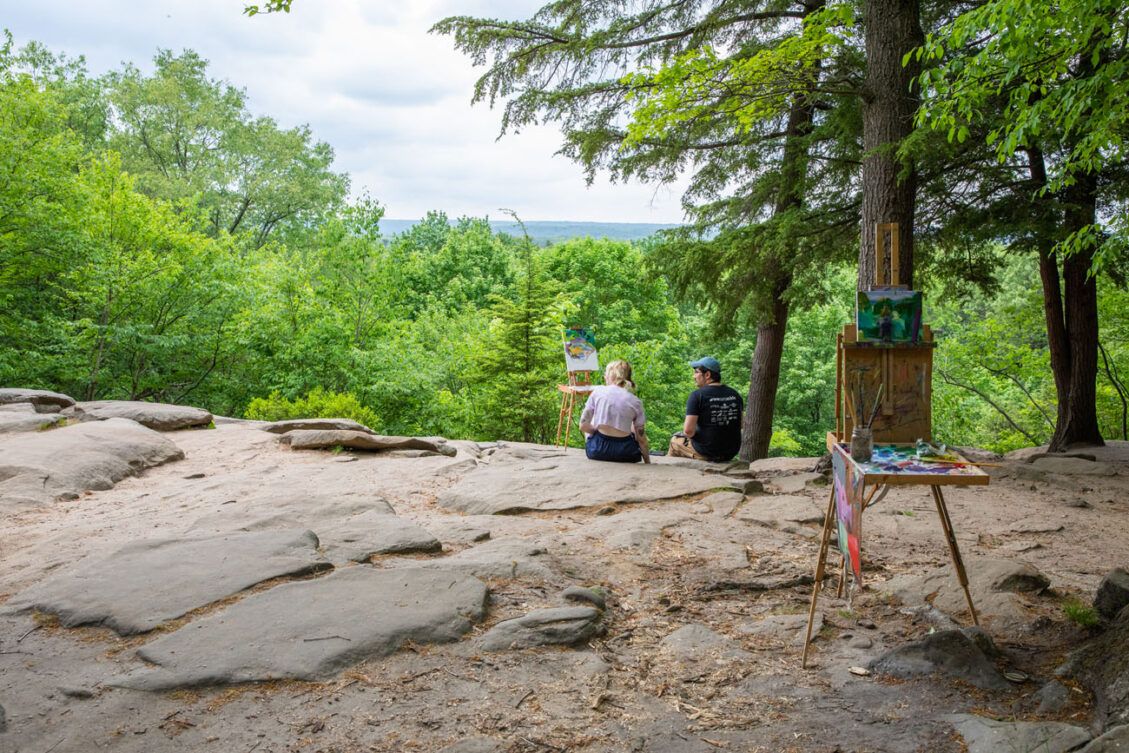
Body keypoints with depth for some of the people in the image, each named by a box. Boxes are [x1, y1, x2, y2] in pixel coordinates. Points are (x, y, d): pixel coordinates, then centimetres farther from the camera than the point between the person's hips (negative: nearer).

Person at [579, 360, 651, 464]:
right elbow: (641, 438, 0)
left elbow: (583, 426, -2)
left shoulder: (598, 391, -1)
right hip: (623, 454, 1)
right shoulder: (635, 402, 0)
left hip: (597, 451, -1)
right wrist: (648, 462, 10)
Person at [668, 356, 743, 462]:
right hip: (731, 453, 6)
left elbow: (688, 430, -20)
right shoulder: (734, 394, 2)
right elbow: (740, 425, 12)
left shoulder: (697, 395, -16)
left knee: (675, 440, 21)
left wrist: (690, 435, 2)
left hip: (706, 453, -6)